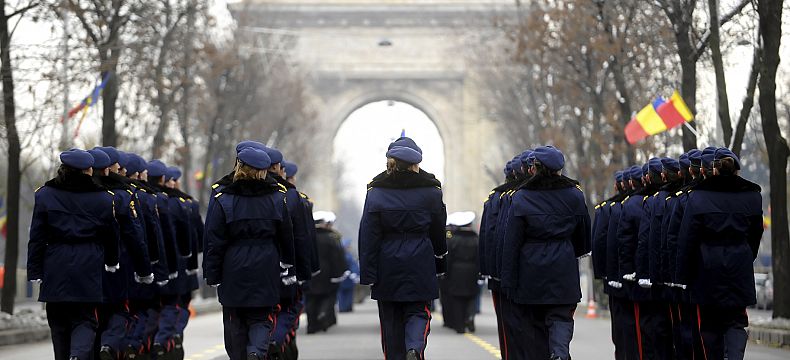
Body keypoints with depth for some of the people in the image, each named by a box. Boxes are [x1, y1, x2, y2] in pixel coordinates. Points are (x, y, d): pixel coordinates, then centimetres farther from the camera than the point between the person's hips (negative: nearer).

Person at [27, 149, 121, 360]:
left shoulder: (45, 196, 1)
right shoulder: (103, 199, 0)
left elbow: (37, 238, 1)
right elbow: (113, 235, 9)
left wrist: (35, 271, 5)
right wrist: (111, 263, 26)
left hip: (56, 269, 1)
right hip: (89, 269, -1)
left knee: (59, 320, 13)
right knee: (85, 319, 3)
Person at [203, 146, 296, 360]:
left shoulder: (224, 200, -5)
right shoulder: (277, 198, 1)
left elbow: (214, 243, -4)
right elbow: (287, 237, 9)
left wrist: (212, 276, 2)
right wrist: (287, 266, 21)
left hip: (234, 273, -1)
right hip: (266, 273, 1)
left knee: (235, 323, 10)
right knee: (261, 319, 7)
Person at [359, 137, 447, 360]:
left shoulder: (376, 192, -3)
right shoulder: (430, 191, -1)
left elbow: (368, 237, -5)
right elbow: (438, 232, 8)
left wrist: (368, 274, -2)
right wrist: (440, 264, 20)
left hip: (387, 266, 0)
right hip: (420, 265, 0)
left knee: (391, 317, 11)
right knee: (418, 311, 7)